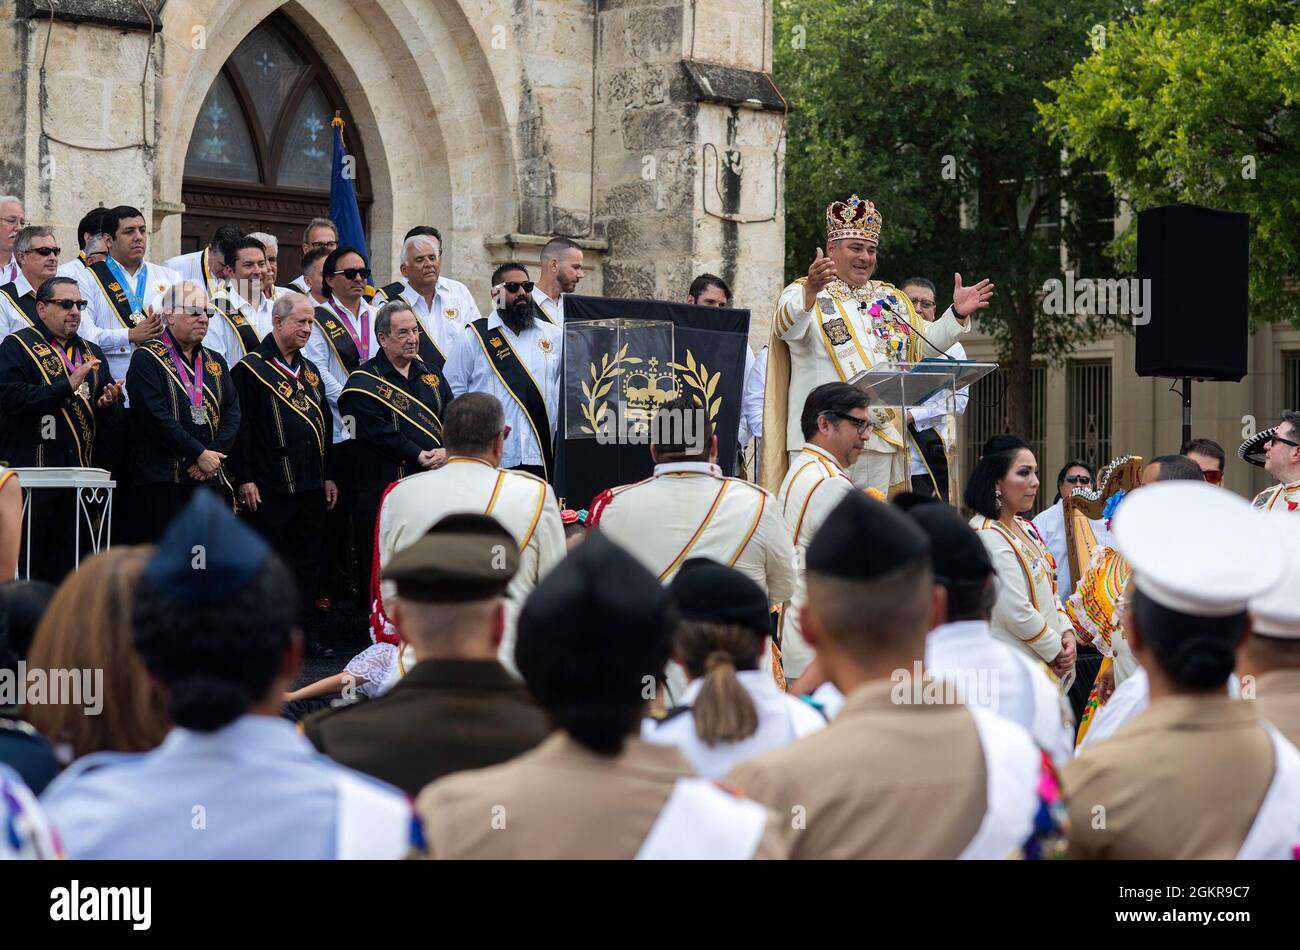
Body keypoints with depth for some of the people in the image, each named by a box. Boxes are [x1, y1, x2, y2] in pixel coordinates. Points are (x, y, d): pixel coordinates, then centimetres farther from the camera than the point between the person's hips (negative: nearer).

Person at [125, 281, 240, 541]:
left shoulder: (215, 362, 18)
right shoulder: (147, 359, -2)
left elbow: (232, 411, 9)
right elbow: (156, 416, -13)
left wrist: (214, 455, -7)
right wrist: (200, 454, -14)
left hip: (211, 479, 6)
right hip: (162, 481, -6)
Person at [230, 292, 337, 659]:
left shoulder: (310, 371, 18)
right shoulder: (250, 369, -6)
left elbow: (325, 425, 22)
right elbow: (239, 427, -11)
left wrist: (329, 475, 17)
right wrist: (244, 479, -15)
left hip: (311, 487, 7)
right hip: (269, 490, -7)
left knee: (307, 561, 10)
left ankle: (306, 636, 15)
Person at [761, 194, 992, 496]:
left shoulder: (890, 300, 19)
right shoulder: (803, 293, 0)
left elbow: (925, 344, 19)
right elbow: (787, 327, -22)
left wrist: (957, 313, 2)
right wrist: (810, 292, -43)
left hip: (881, 435, 5)